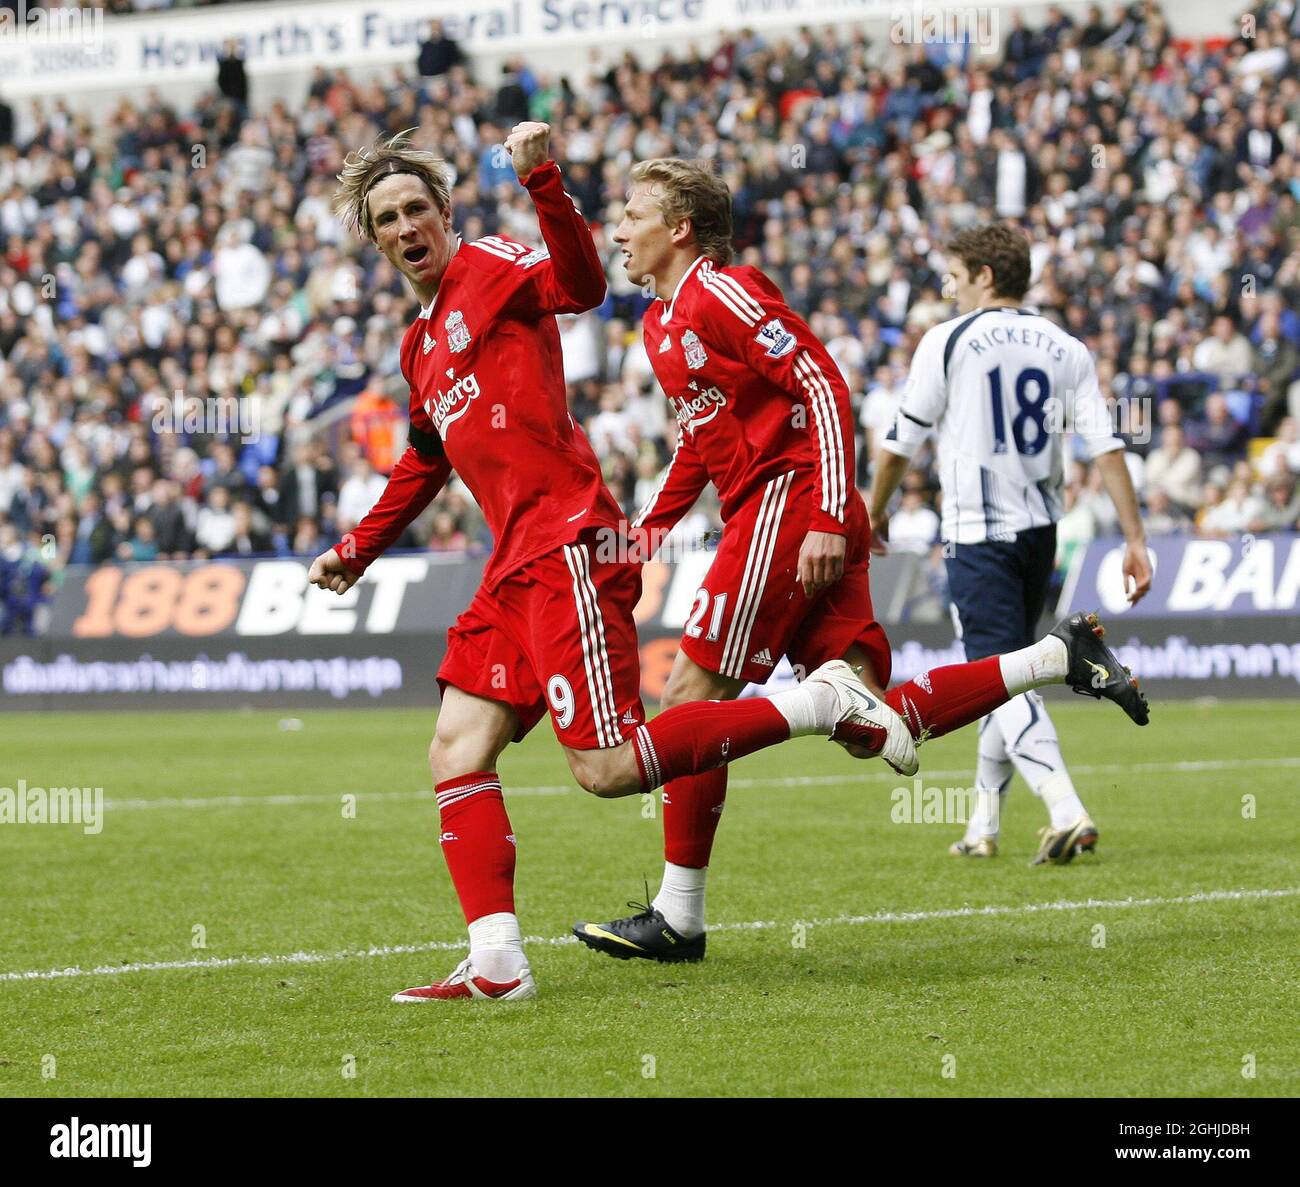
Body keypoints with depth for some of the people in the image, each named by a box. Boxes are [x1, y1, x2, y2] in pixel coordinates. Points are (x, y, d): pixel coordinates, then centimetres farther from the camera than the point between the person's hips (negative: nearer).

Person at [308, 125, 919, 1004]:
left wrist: (543, 182, -37)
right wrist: (357, 551, 42)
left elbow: (581, 286, -24)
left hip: (569, 549, -9)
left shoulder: (492, 267, -1)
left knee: (610, 768, -16)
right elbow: (426, 463, 38)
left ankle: (820, 704, -6)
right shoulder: (420, 346, 23)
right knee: (458, 756, 0)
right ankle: (495, 962, -2)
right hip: (518, 566, 9)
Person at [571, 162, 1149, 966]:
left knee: (691, 695, -8)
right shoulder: (662, 323, 20)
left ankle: (679, 918, -4)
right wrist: (649, 529, 21)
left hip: (788, 503, -9)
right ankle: (1061, 658, 7)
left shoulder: (723, 293, -10)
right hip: (766, 514, 9)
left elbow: (825, 388, -16)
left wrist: (827, 520, -22)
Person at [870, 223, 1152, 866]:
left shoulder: (947, 341, -6)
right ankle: (983, 825, 22)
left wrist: (874, 511, 16)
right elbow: (1106, 447, 0)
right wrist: (1135, 539, 2)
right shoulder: (1064, 348, 7)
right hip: (1041, 527, 6)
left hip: (978, 534, -6)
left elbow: (902, 439, 0)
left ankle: (1066, 812, -26)